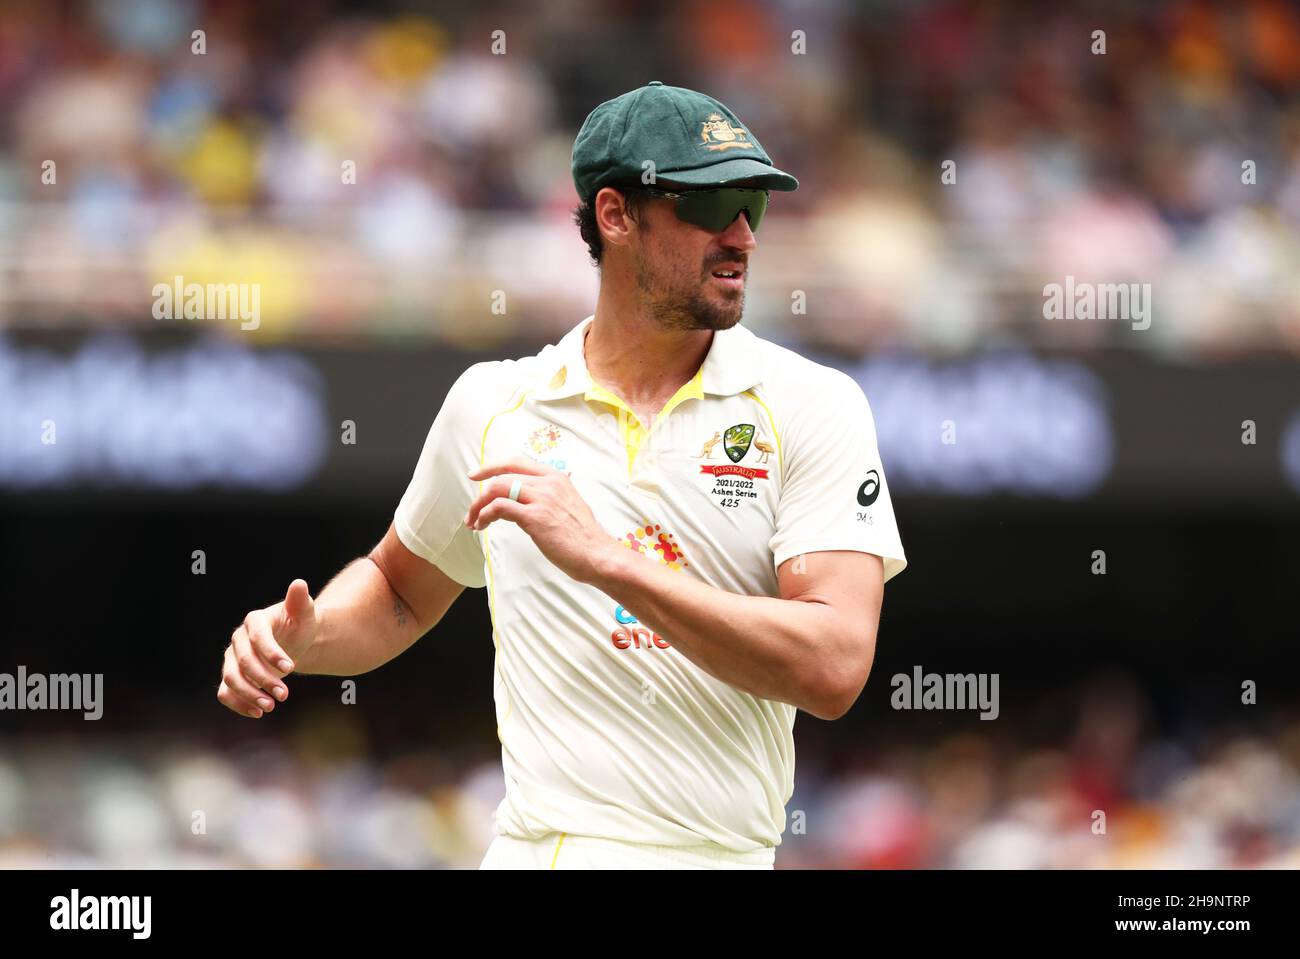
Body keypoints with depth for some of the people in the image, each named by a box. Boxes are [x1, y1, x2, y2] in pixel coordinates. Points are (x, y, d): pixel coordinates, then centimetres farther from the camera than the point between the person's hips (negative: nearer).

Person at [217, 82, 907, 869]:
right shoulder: (492, 404, 8)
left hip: (723, 857, -1)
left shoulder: (815, 406, -2)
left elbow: (834, 669, -15)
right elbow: (402, 590, 25)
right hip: (537, 846, 1)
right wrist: (301, 635, 4)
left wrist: (604, 558, -21)